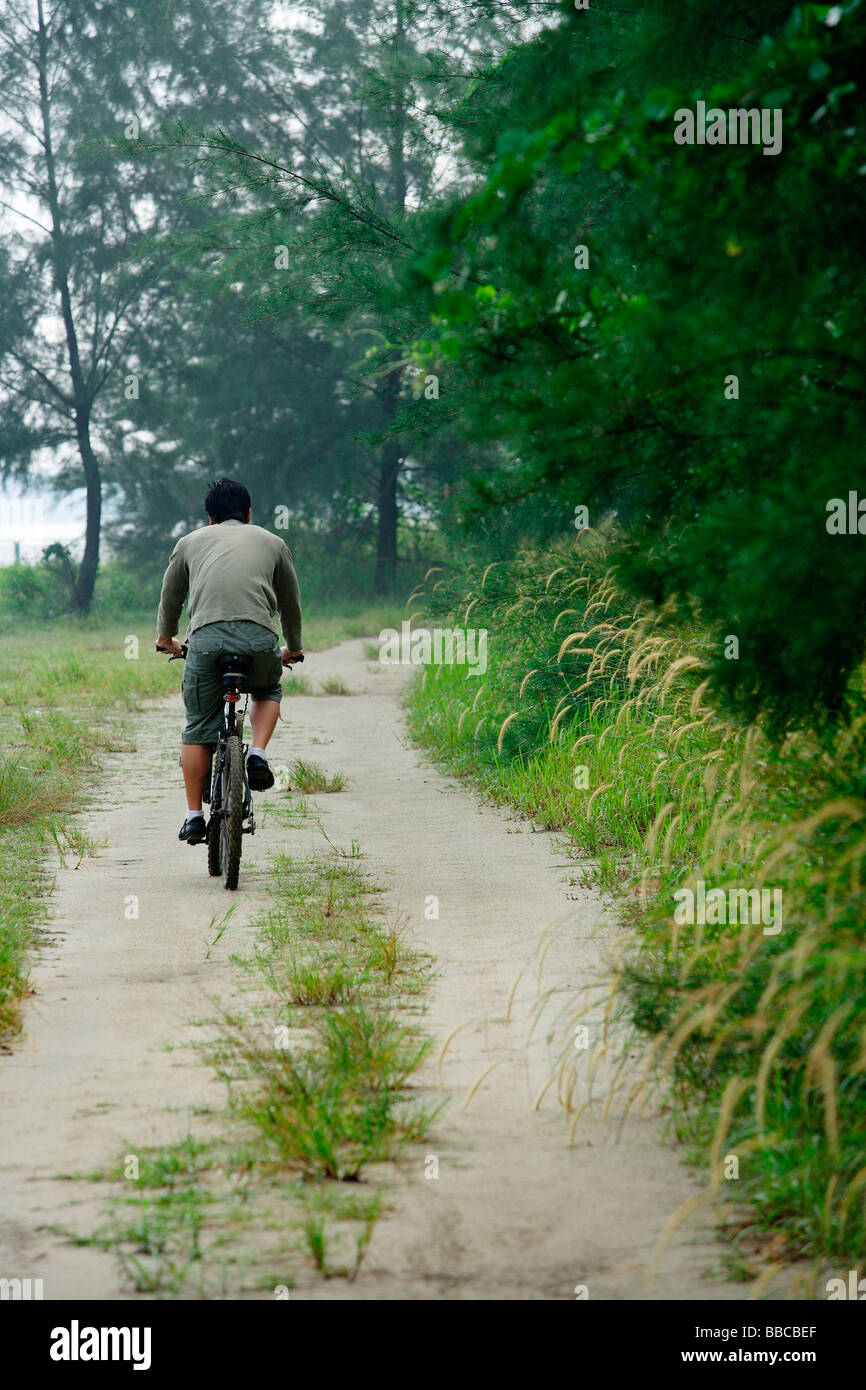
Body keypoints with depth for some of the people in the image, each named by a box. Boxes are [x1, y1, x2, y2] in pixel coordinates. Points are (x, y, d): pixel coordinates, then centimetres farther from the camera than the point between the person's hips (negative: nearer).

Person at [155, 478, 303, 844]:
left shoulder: (190, 542, 27)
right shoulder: (272, 542, 27)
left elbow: (170, 597, 39)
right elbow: (290, 603, 38)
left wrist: (166, 638, 58)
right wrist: (293, 648, 55)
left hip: (205, 638, 0)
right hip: (258, 637, 0)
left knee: (198, 728, 12)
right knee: (268, 691, 31)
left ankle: (194, 816, 10)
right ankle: (258, 756, 9)